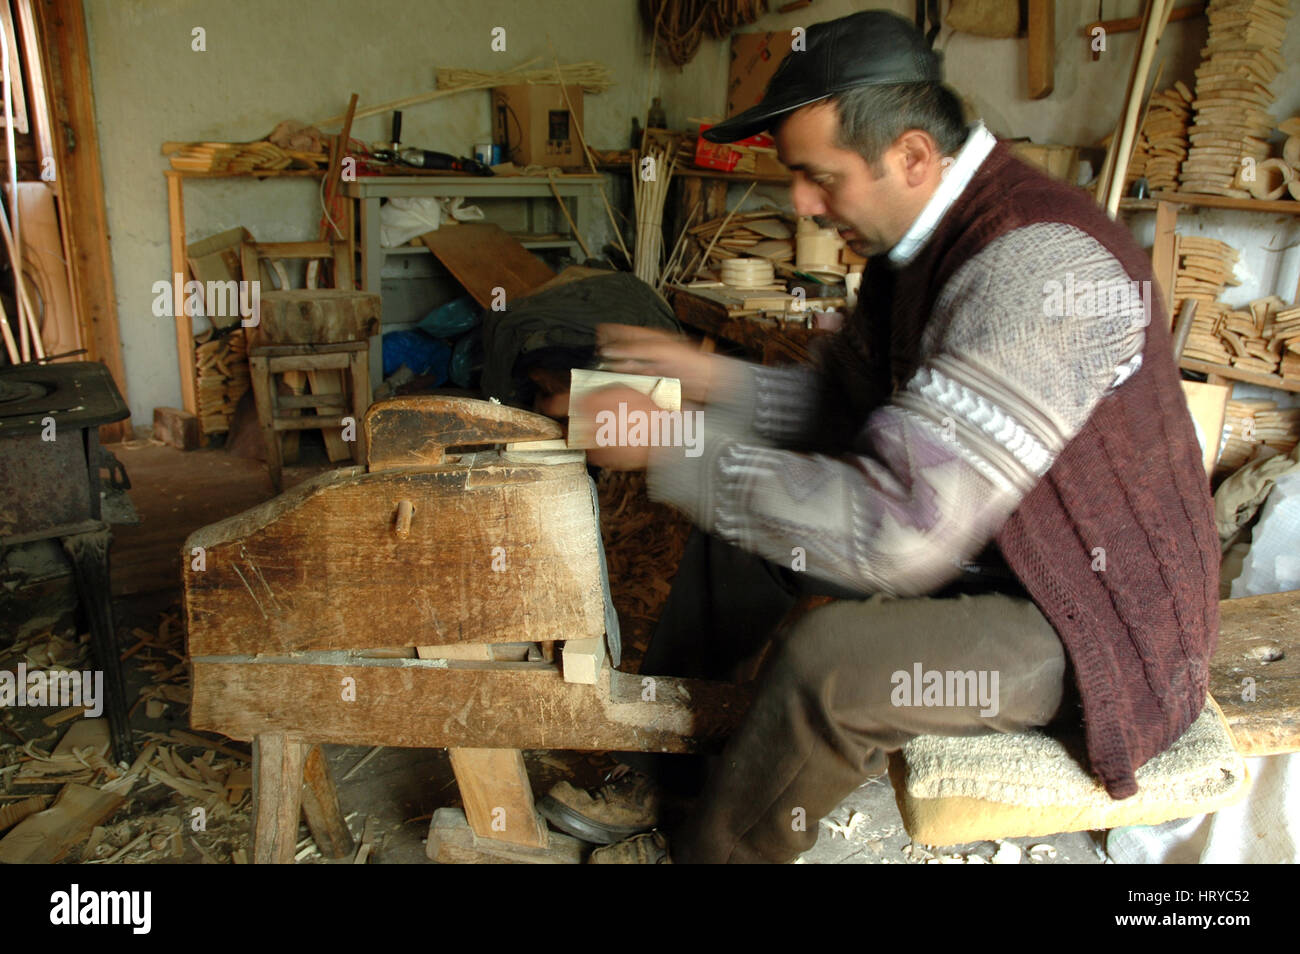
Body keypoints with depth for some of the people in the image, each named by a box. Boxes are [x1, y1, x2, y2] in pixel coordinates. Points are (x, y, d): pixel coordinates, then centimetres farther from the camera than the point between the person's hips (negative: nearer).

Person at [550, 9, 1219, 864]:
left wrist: (669, 455, -29)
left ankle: (697, 852, 0)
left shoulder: (1039, 266, -32)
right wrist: (708, 378, -5)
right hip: (979, 540, 9)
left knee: (829, 662, -30)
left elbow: (897, 533, -36)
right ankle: (651, 772, 18)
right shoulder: (918, 240, -1)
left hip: (1094, 614, -9)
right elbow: (845, 404, 10)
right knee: (743, 520, 6)